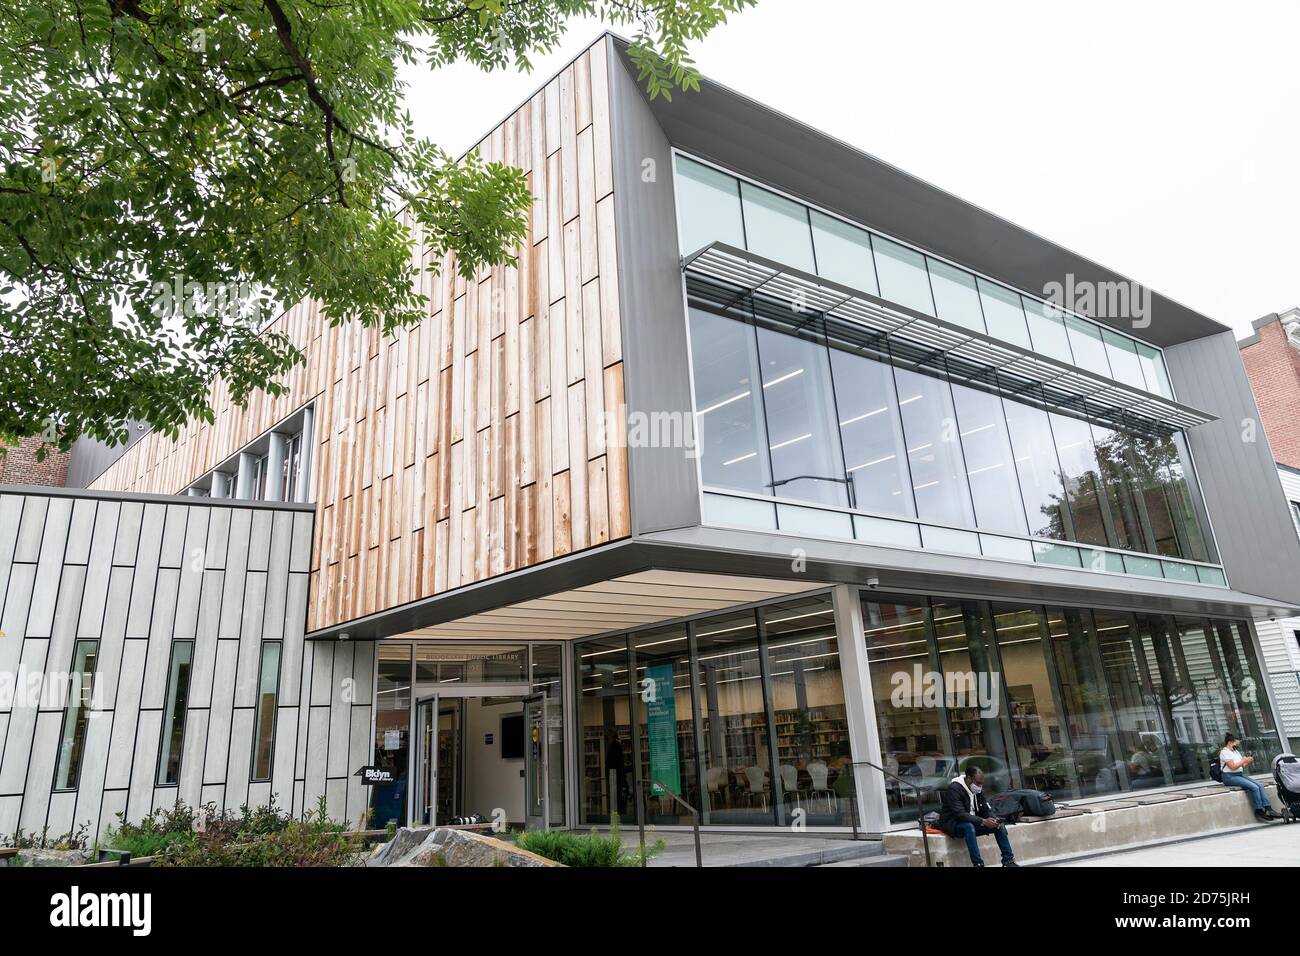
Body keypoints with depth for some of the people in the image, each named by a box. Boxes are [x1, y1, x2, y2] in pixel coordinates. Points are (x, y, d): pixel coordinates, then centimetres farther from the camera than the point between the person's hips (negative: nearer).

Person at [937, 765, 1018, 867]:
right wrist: (983, 822, -36)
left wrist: (994, 819, -17)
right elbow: (960, 814, -31)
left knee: (999, 826, -7)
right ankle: (978, 864, -36)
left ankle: (1008, 861, -2)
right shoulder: (954, 789, -23)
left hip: (972, 822, 8)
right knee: (969, 827, -39)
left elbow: (986, 809, 7)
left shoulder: (978, 790, 4)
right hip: (951, 823, -8)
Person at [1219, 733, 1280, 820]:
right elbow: (1233, 766, -17)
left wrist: (1248, 762, 0)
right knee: (1254, 787, -23)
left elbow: (1242, 766, 18)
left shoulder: (1236, 751, 18)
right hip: (1230, 777, -9)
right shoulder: (1224, 752, -9)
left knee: (1260, 786, -11)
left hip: (1240, 774, 9)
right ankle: (1259, 810, -14)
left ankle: (1268, 808, -14)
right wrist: (1244, 760, -10)